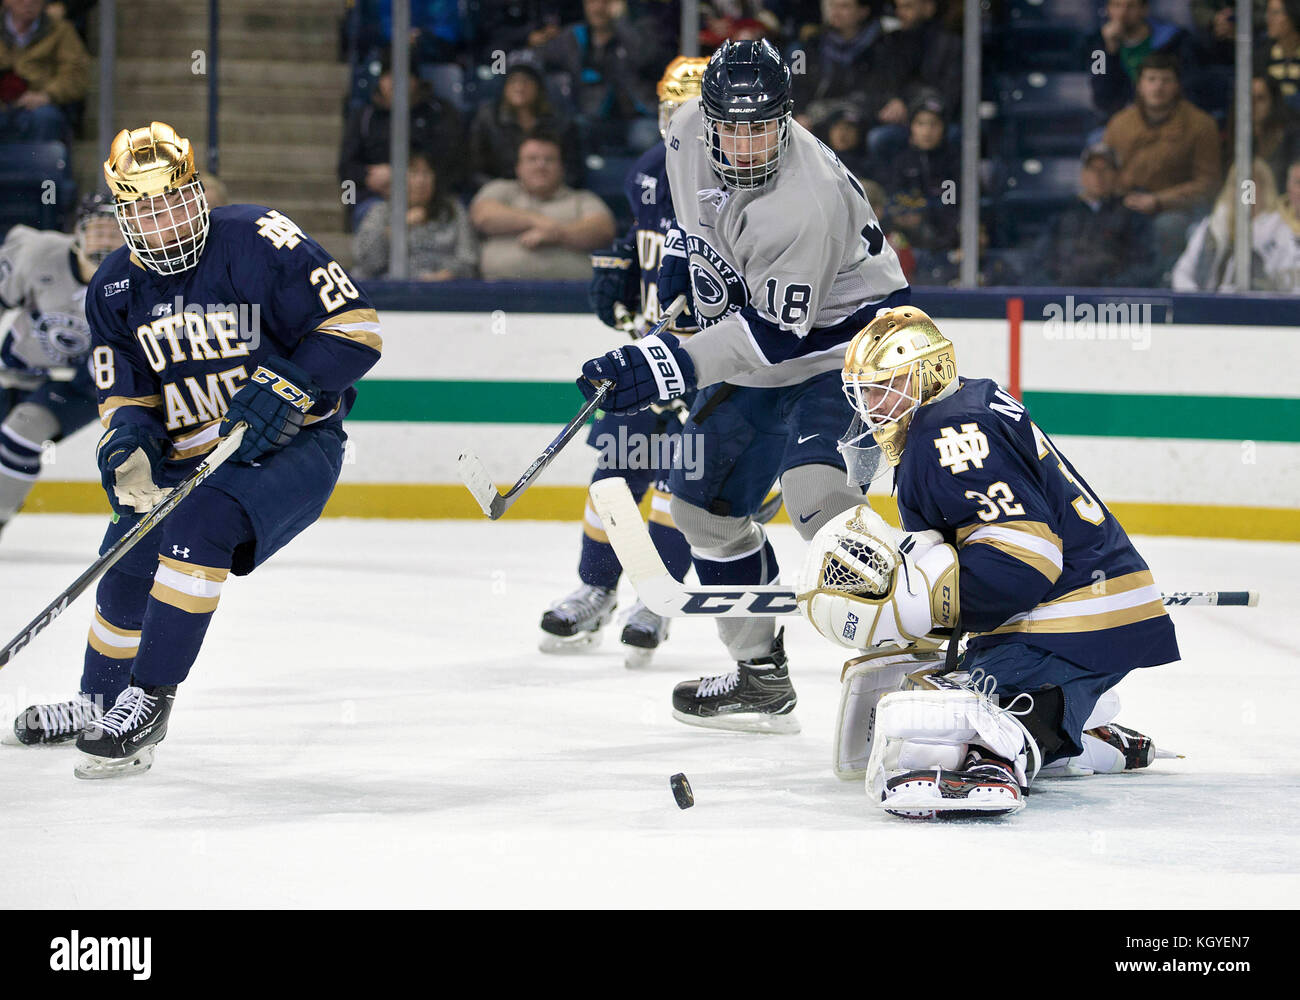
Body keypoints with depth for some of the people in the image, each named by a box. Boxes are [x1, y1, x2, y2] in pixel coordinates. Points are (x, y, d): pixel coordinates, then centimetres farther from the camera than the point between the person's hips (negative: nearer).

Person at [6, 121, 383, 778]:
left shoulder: (258, 243, -16)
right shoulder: (114, 288, 2)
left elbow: (355, 325, -17)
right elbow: (123, 396, 6)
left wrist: (283, 387, -28)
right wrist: (127, 447, -17)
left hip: (291, 446, -6)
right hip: (187, 454, 6)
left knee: (198, 526, -30)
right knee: (125, 576, 8)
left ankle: (150, 698, -22)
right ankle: (99, 703, 36)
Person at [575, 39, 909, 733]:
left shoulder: (804, 204, -34)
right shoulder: (690, 132, -10)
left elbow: (776, 334, -30)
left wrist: (670, 366, -33)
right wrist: (682, 247, 10)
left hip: (843, 334, -9)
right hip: (751, 354, 9)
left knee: (812, 485, -32)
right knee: (707, 503, 11)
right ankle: (762, 677, 23)